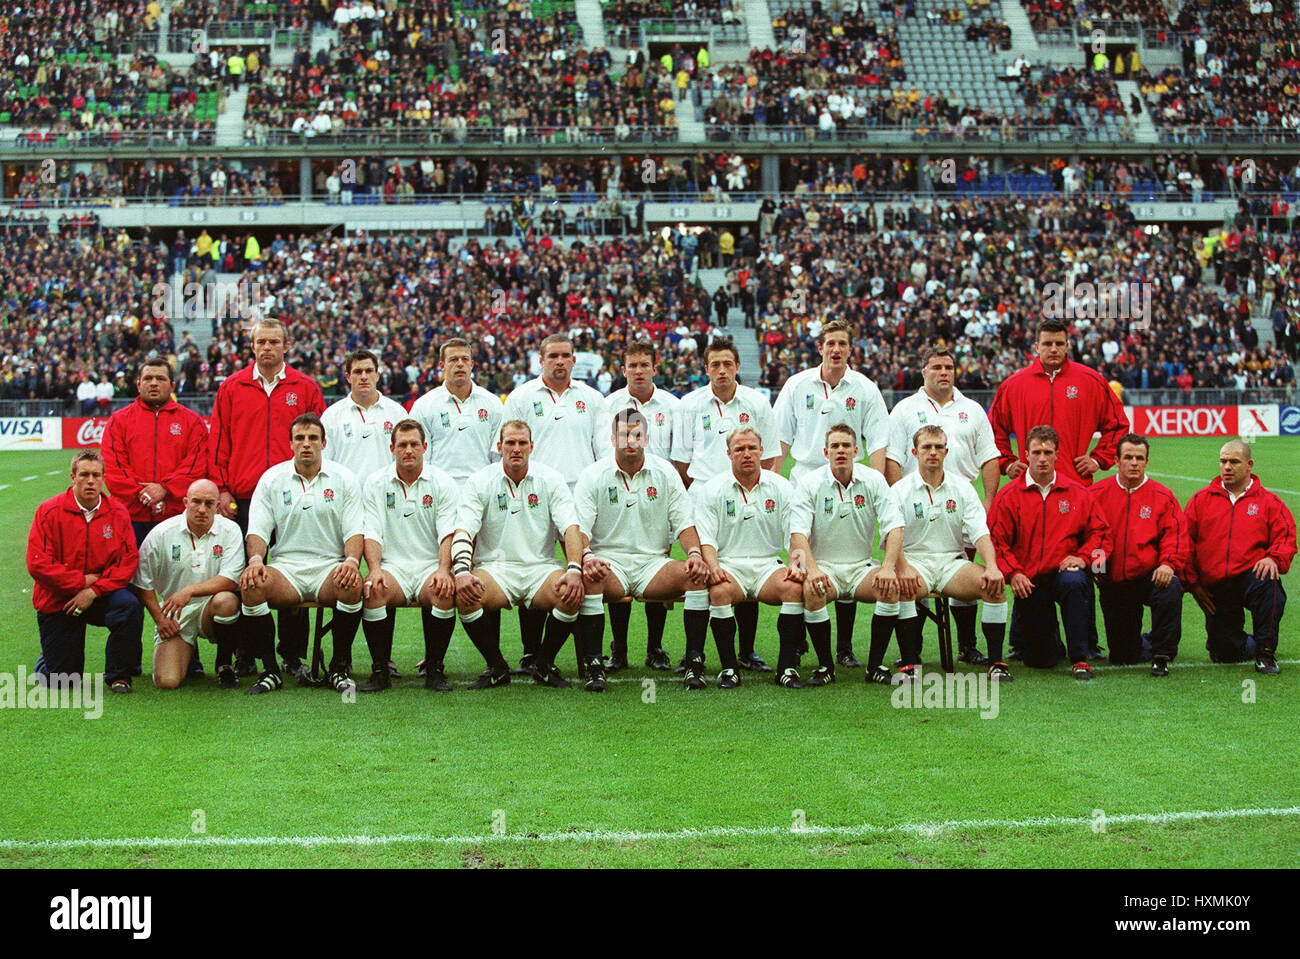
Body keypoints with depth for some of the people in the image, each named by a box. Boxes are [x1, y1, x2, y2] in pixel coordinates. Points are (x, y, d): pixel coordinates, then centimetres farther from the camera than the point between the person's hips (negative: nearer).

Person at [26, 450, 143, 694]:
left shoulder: (118, 513, -4)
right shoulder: (50, 512, -11)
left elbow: (128, 562, -8)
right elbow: (37, 564, -15)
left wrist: (94, 591, -19)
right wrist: (82, 581, -15)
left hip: (102, 594, 2)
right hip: (57, 600, -2)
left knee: (130, 605, -32)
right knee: (60, 680, -5)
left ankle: (119, 674, -11)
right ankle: (46, 660, 35)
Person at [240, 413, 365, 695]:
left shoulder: (342, 478, 8)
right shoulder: (272, 478, 10)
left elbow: (354, 531, 3)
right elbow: (258, 529, 5)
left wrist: (351, 560, -19)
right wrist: (255, 559, -17)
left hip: (329, 568, -1)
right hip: (285, 567, 1)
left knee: (352, 584, -36)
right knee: (250, 583, -31)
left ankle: (340, 666, -14)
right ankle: (269, 669, -17)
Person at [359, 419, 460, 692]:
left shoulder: (443, 483, 6)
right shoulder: (375, 483, 9)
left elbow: (448, 533, -3)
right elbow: (371, 533, 1)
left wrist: (444, 570, -21)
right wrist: (374, 570, -18)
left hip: (430, 566, 0)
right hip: (392, 567, 0)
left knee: (444, 593, -34)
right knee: (372, 591, -33)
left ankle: (434, 668, -15)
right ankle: (381, 669, -17)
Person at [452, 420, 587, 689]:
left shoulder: (551, 479, 5)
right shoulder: (479, 482, 3)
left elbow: (570, 528, -4)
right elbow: (463, 531, -6)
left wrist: (575, 569, -22)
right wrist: (462, 572, -26)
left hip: (540, 568, 1)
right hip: (494, 568, -1)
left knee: (572, 593, -31)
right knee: (464, 594, -33)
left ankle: (544, 664, -3)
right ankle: (496, 667, -8)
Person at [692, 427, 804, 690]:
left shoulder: (781, 487, 9)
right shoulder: (711, 490, 5)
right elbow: (705, 539, -2)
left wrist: (796, 564, -14)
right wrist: (713, 567, -22)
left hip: (767, 566, 2)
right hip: (728, 565, -1)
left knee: (795, 587, -30)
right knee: (719, 590, -35)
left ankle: (786, 667, -22)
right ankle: (729, 668, -23)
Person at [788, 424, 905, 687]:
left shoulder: (873, 480, 1)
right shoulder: (810, 483, -4)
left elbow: (894, 526, -6)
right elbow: (798, 531, -13)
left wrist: (888, 567, -23)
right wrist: (812, 568, -31)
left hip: (862, 567, 2)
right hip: (823, 567, -2)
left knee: (891, 587, -28)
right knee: (812, 589, -34)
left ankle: (875, 665, -13)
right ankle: (825, 665, -16)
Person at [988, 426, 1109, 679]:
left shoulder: (1077, 494, 5)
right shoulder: (1008, 497, 0)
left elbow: (1097, 531, 8)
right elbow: (996, 541, -3)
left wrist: (1083, 557, -9)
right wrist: (1013, 572, -16)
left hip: (1064, 573, 0)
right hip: (1029, 582, 0)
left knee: (1074, 582, -39)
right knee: (1040, 660, -4)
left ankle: (1080, 658, -27)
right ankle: (1052, 644, 37)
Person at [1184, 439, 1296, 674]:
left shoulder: (1268, 502, 9)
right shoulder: (1201, 500, 11)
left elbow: (1286, 538, 2)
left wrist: (1274, 559, -20)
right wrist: (1193, 584, 3)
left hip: (1250, 575, -2)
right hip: (1214, 589, 2)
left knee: (1268, 583, -39)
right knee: (1225, 654, -1)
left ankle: (1266, 652, -23)